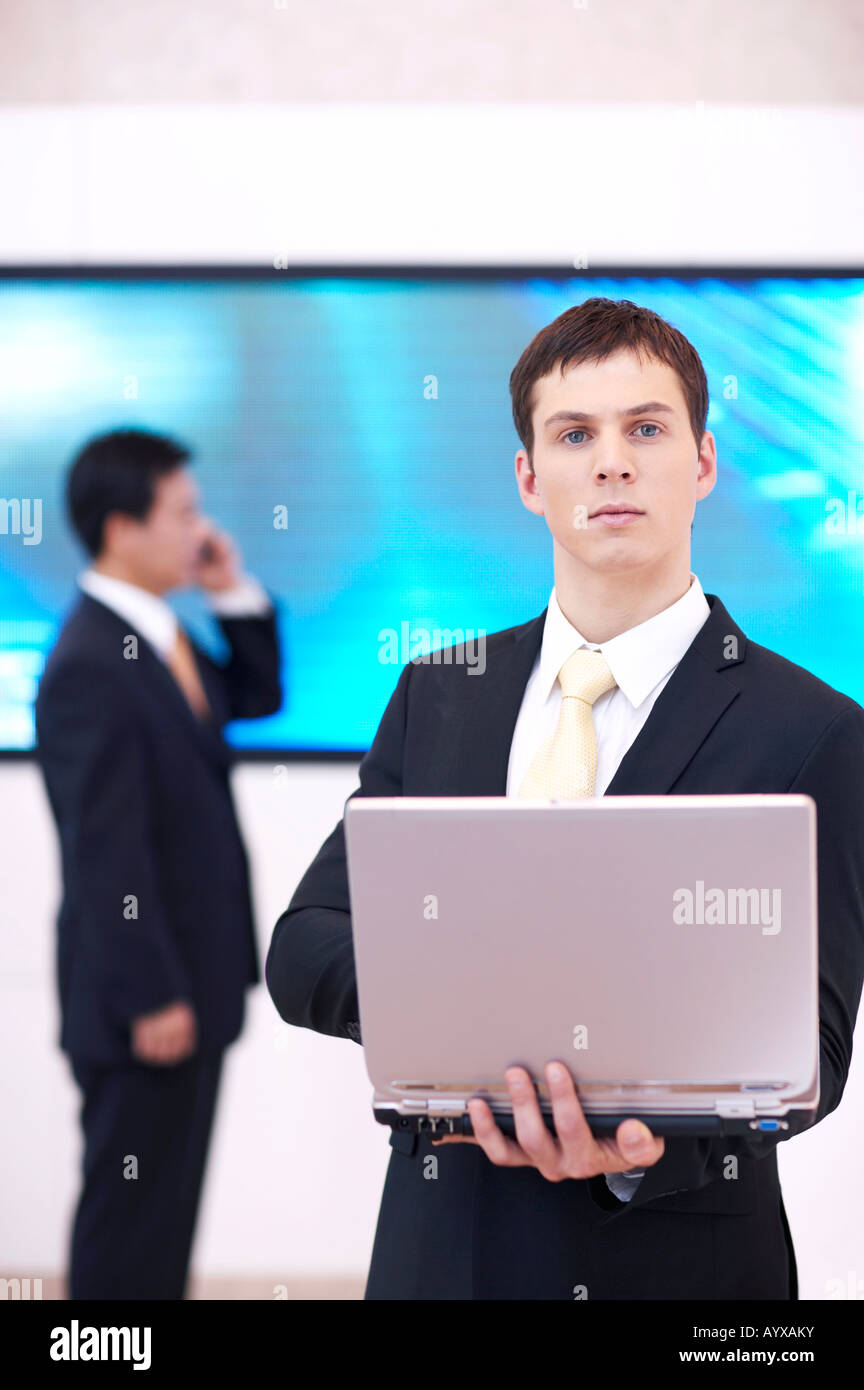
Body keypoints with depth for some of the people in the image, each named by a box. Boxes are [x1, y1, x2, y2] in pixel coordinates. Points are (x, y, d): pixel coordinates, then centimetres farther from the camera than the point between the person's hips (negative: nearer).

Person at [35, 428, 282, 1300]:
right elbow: (106, 854, -22)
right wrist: (151, 997, -21)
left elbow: (257, 697, 23)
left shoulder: (163, 638, 9)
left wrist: (238, 595, 7)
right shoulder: (89, 667, -20)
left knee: (169, 1200, 17)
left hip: (191, 981, 10)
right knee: (130, 1206, 0)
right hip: (146, 999, -10)